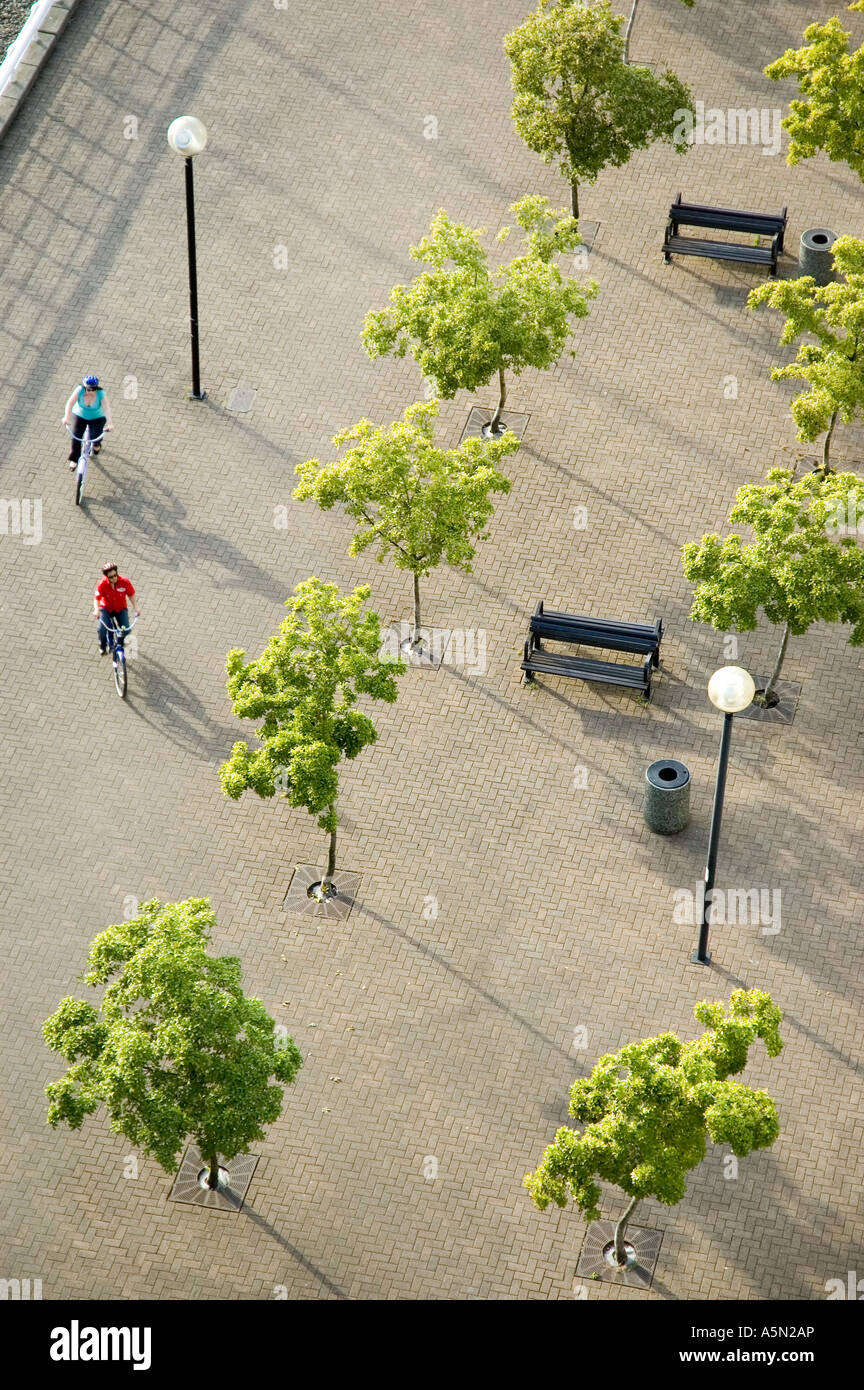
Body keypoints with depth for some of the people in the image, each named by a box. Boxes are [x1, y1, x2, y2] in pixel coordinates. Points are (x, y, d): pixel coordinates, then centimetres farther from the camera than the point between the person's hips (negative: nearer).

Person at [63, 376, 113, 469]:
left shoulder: (101, 394, -28)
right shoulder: (79, 390, -26)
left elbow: (107, 408, -36)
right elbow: (70, 403, -31)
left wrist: (109, 423, -50)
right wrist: (67, 417, -44)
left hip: (97, 418, -1)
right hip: (79, 415, 1)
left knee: (95, 437, -14)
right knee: (76, 437, -9)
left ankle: (96, 444, 28)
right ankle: (74, 459, 13)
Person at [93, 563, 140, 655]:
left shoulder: (125, 582, -20)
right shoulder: (102, 584, -22)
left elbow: (131, 595, -6)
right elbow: (97, 598, -22)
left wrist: (136, 607, -16)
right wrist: (96, 610, -41)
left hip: (121, 609, 1)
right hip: (106, 609, -1)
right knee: (102, 629, -22)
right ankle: (102, 647, 11)